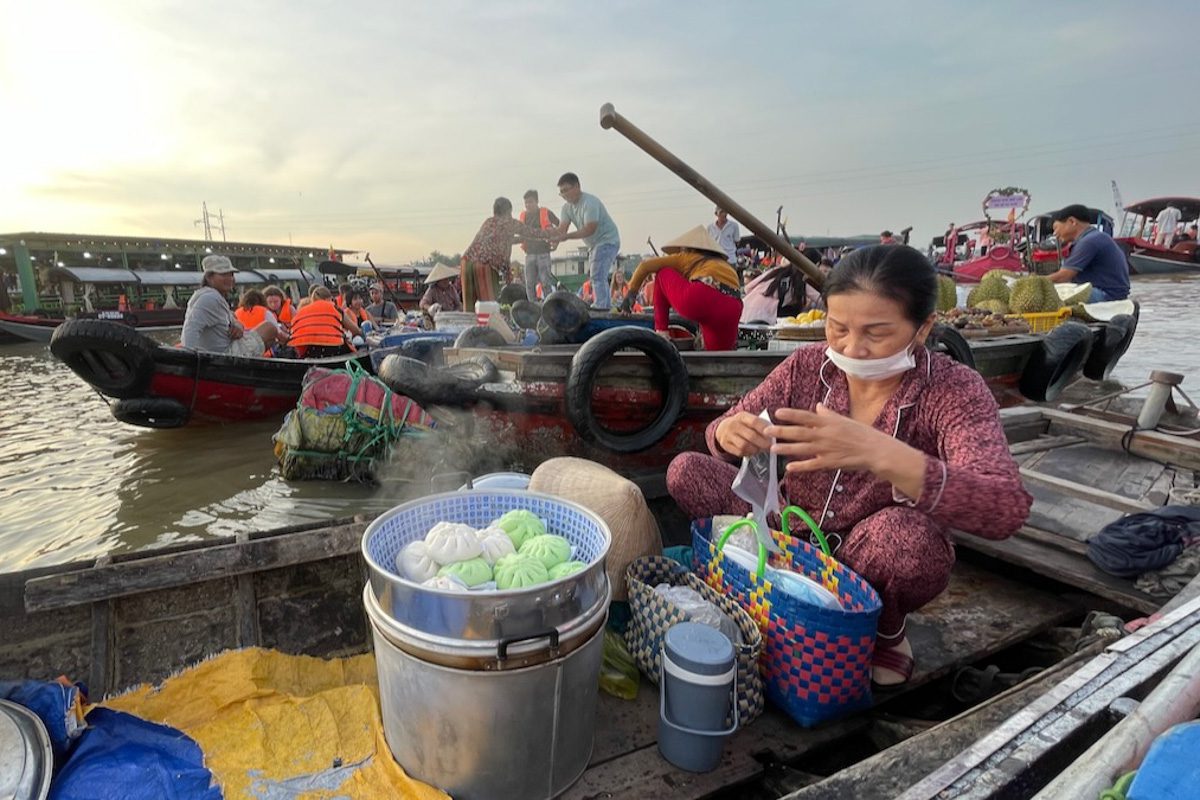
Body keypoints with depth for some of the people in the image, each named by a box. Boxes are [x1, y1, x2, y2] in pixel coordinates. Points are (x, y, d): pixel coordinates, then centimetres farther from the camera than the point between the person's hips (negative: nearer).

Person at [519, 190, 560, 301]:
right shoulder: (523, 215, 10)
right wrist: (524, 245, 14)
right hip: (529, 253, 5)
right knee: (529, 284, 4)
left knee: (545, 282, -7)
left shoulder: (546, 213, -2)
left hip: (543, 252, -4)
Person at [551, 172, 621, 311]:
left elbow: (589, 229, -30)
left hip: (607, 241, -10)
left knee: (597, 276, -19)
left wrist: (566, 236, -37)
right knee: (598, 277, 13)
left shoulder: (590, 202, -23)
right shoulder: (567, 206, 3)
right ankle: (607, 307, 21)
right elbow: (561, 229, -7)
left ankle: (601, 308, -19)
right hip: (594, 244, 10)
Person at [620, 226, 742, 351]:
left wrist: (632, 292, 34)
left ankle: (661, 332, 19)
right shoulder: (726, 264, 38)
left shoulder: (686, 257, 25)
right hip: (731, 311, 5)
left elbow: (645, 266, 22)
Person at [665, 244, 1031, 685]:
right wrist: (730, 433, -33)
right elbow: (720, 434, -7)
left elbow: (1006, 510, -35)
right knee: (685, 472, -15)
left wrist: (879, 454, -51)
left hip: (879, 565, -2)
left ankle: (885, 629, -2)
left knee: (901, 531, -37)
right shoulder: (807, 365, -10)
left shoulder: (955, 391, -19)